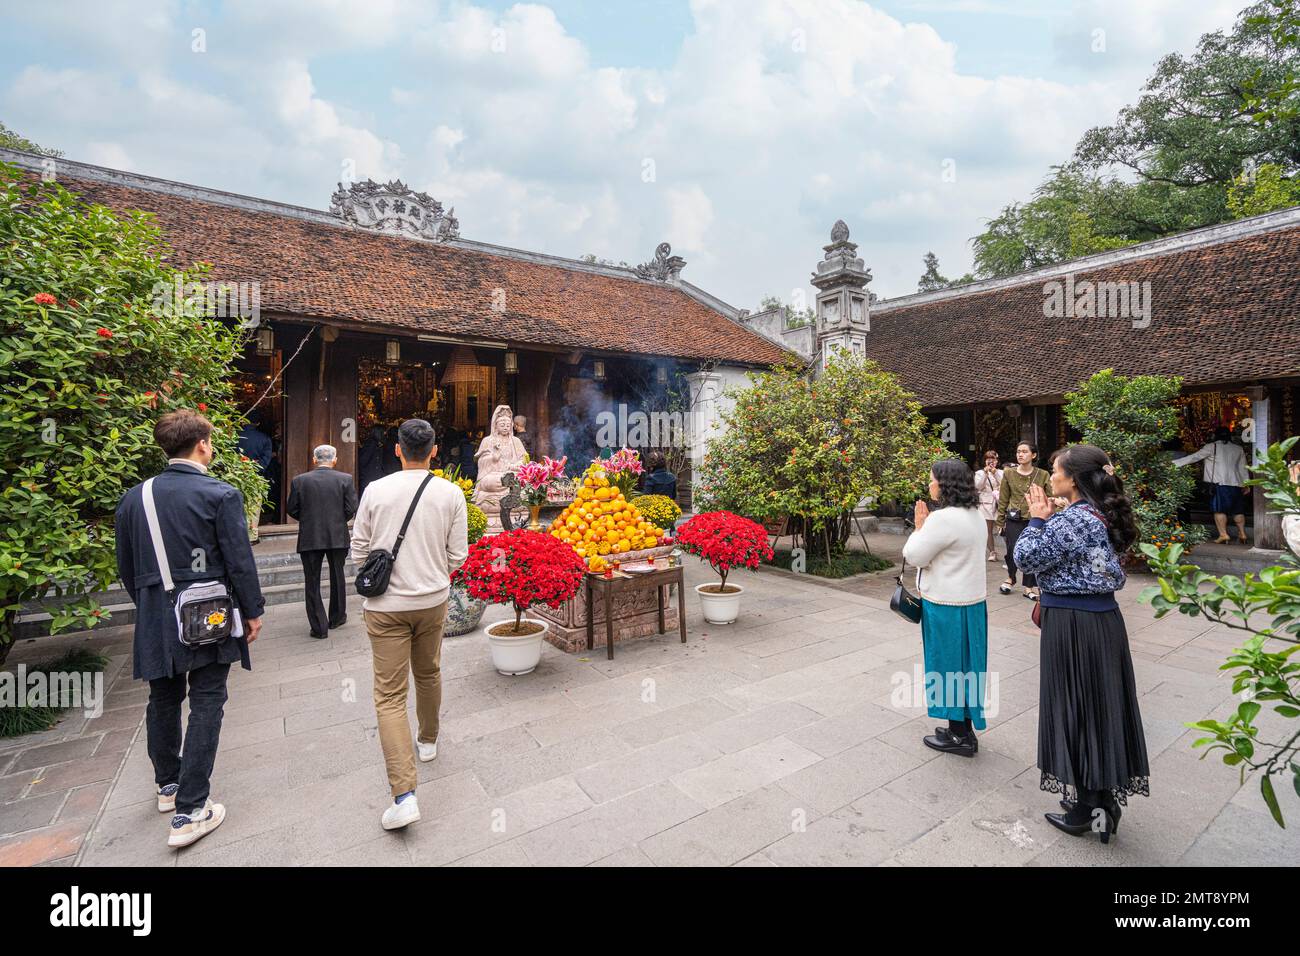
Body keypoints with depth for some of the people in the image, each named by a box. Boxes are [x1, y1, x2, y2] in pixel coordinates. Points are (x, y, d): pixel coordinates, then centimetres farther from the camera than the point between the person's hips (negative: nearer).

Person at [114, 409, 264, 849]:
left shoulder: (134, 498, 2)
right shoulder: (221, 495, -15)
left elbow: (127, 568, 10)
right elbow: (240, 562, -14)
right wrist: (253, 612, -3)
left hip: (155, 620, 6)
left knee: (164, 701, 21)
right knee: (205, 706, 4)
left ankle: (168, 784, 40)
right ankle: (190, 811, 8)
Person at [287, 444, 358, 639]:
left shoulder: (299, 480, -4)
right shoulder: (345, 479, -6)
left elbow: (292, 510, 0)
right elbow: (351, 508, -7)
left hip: (309, 538, 0)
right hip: (337, 536, 1)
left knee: (312, 582, 8)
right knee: (337, 577, 18)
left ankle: (319, 627, 9)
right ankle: (337, 618, 30)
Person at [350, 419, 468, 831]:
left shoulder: (376, 491, -9)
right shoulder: (450, 493, -8)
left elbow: (359, 551, -1)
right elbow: (458, 555, -4)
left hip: (386, 606, -1)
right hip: (433, 601, 2)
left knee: (390, 696, 3)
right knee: (429, 674, 24)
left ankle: (404, 794, -3)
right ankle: (428, 741, 45)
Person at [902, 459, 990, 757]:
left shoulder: (943, 519, -23)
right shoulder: (976, 516, 8)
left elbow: (913, 556, -14)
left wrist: (919, 527, -4)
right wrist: (927, 527, 11)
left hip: (947, 605, -9)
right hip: (972, 601, 9)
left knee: (950, 665, 5)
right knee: (964, 664, 17)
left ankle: (959, 735, 18)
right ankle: (964, 727, 30)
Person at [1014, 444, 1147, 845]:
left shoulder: (1070, 519, -21)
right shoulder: (1102, 515, 8)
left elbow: (1027, 558, -17)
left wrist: (1038, 520, -6)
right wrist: (1048, 519, 8)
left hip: (1072, 623, -9)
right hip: (1105, 617, 9)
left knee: (1074, 707, 5)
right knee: (1102, 705, 17)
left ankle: (1082, 808, 19)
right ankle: (1105, 799, 32)